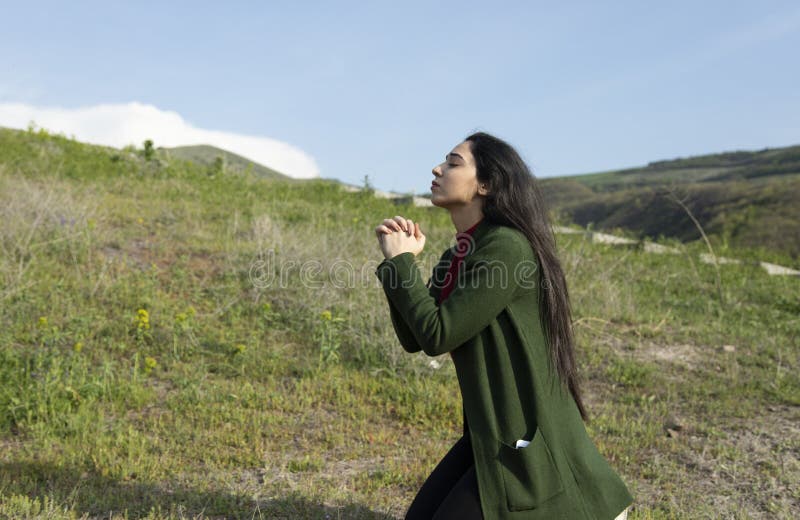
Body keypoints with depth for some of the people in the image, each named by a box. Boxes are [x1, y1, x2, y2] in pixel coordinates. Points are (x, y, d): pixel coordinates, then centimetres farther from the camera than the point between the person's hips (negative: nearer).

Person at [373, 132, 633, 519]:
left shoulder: (507, 247, -20)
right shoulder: (456, 256, 7)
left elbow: (437, 335, -22)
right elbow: (414, 339, 8)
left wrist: (400, 260, -11)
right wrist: (397, 259, -2)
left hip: (528, 439, -8)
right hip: (489, 432, 9)